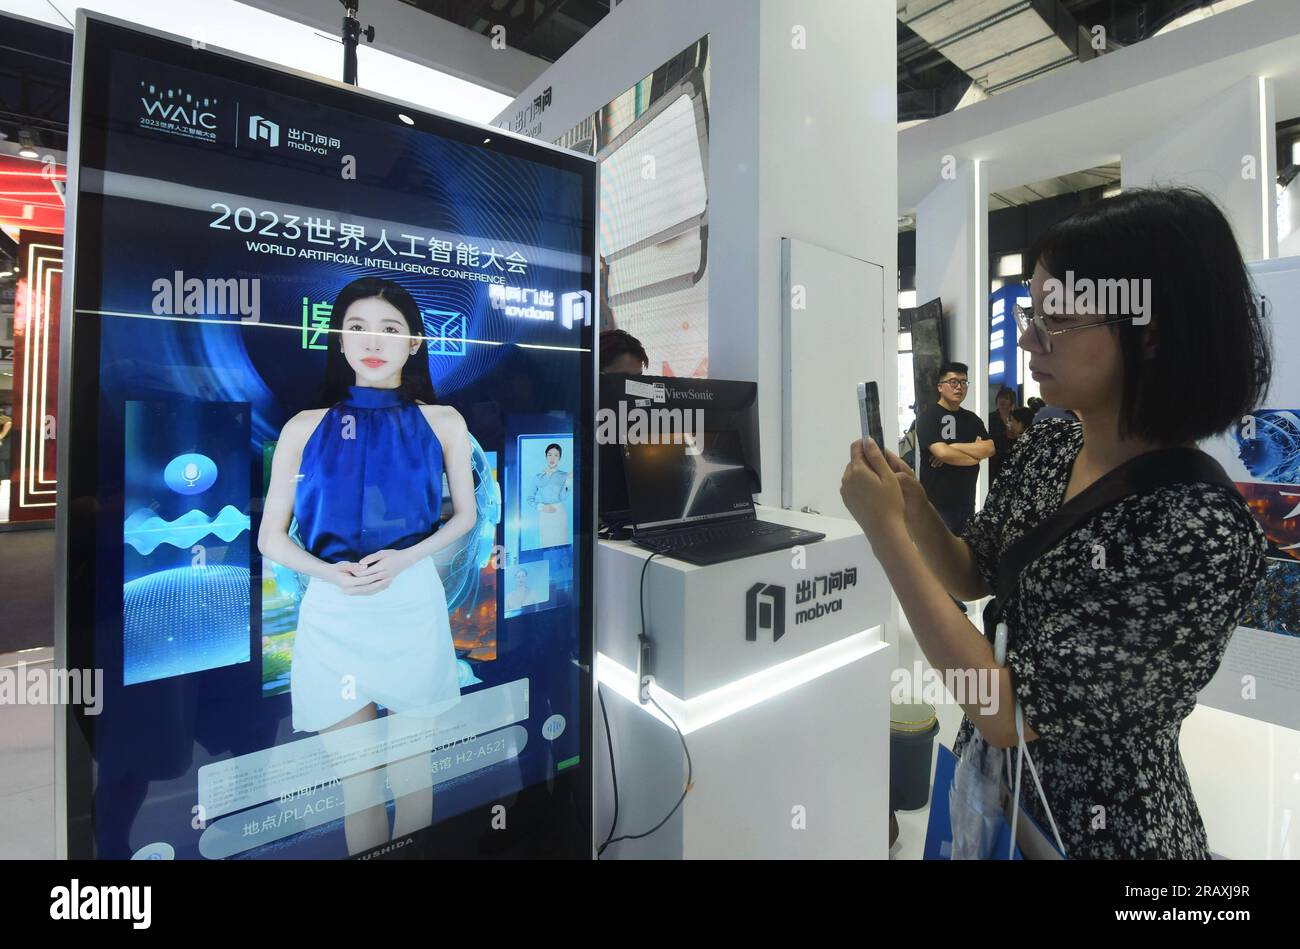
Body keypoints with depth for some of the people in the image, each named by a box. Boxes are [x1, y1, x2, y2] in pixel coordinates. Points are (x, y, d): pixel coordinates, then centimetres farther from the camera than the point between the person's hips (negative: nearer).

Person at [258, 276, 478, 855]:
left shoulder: (442, 422, 2)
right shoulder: (305, 427, 3)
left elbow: (464, 516, 7)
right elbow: (271, 537, 6)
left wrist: (404, 558, -10)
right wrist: (330, 572, -14)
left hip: (412, 606, 0)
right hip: (332, 612, 1)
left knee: (411, 773, 15)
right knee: (358, 784, 14)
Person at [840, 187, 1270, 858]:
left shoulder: (1204, 532, -30)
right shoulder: (1048, 442, -8)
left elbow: (1005, 712, -29)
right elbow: (974, 577, 3)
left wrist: (886, 532, -29)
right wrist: (914, 506, -17)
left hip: (1096, 824, -6)